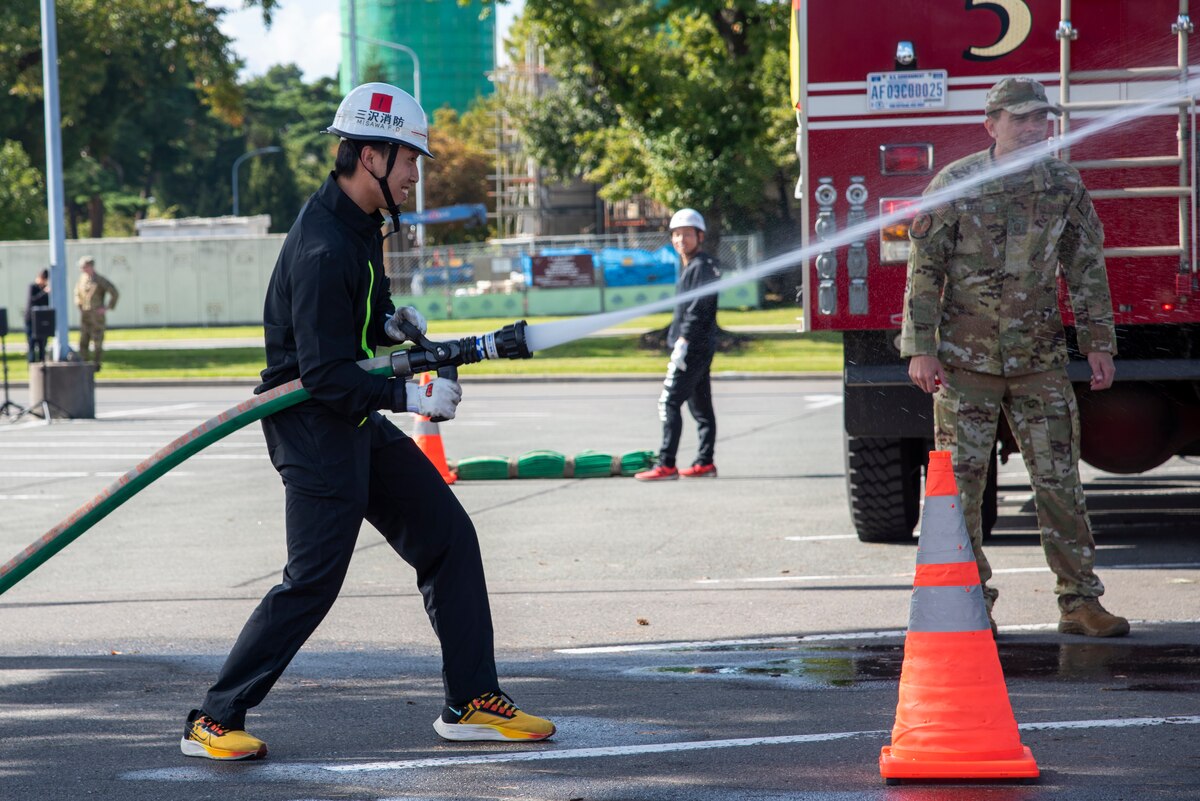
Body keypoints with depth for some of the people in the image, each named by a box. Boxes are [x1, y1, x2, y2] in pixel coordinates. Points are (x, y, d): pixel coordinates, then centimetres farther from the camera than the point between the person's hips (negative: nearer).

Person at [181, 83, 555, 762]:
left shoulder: (361, 222, 8)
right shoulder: (323, 247, -24)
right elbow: (325, 374, -26)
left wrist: (390, 322, 7)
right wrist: (410, 396, -26)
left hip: (359, 424, 10)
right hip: (313, 424, -10)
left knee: (448, 534, 8)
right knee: (314, 579, -10)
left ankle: (473, 703, 13)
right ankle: (214, 720, 0)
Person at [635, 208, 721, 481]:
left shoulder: (702, 266, -12)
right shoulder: (690, 268, 18)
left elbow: (698, 310, -20)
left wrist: (681, 344, -24)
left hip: (693, 346, -11)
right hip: (698, 348, 11)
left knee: (669, 402, -14)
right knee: (700, 405, 11)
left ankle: (666, 465, -18)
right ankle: (705, 463, 14)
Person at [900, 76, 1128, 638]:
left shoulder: (1064, 185, 4)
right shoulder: (954, 185, -4)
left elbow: (1087, 268, 9)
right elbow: (925, 270, -3)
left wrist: (1098, 342, 4)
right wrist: (921, 349, -8)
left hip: (1039, 360, 2)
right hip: (966, 361, -2)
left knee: (1059, 480, 1)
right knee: (961, 482, 0)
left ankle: (1080, 600, 6)